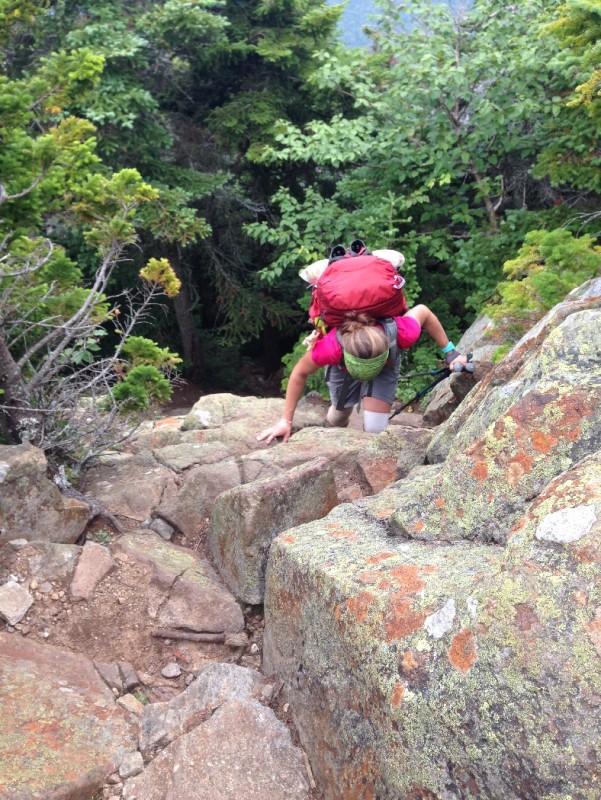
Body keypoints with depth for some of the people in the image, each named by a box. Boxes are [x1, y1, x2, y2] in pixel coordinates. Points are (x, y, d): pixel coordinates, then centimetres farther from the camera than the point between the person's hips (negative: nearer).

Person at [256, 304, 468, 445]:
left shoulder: (400, 334, -44)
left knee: (375, 429, -17)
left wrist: (450, 352, -17)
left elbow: (423, 311, -20)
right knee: (339, 418, 19)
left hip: (386, 366, 0)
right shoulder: (331, 346, -45)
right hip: (342, 366, 0)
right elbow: (299, 374, -25)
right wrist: (285, 421, -21)